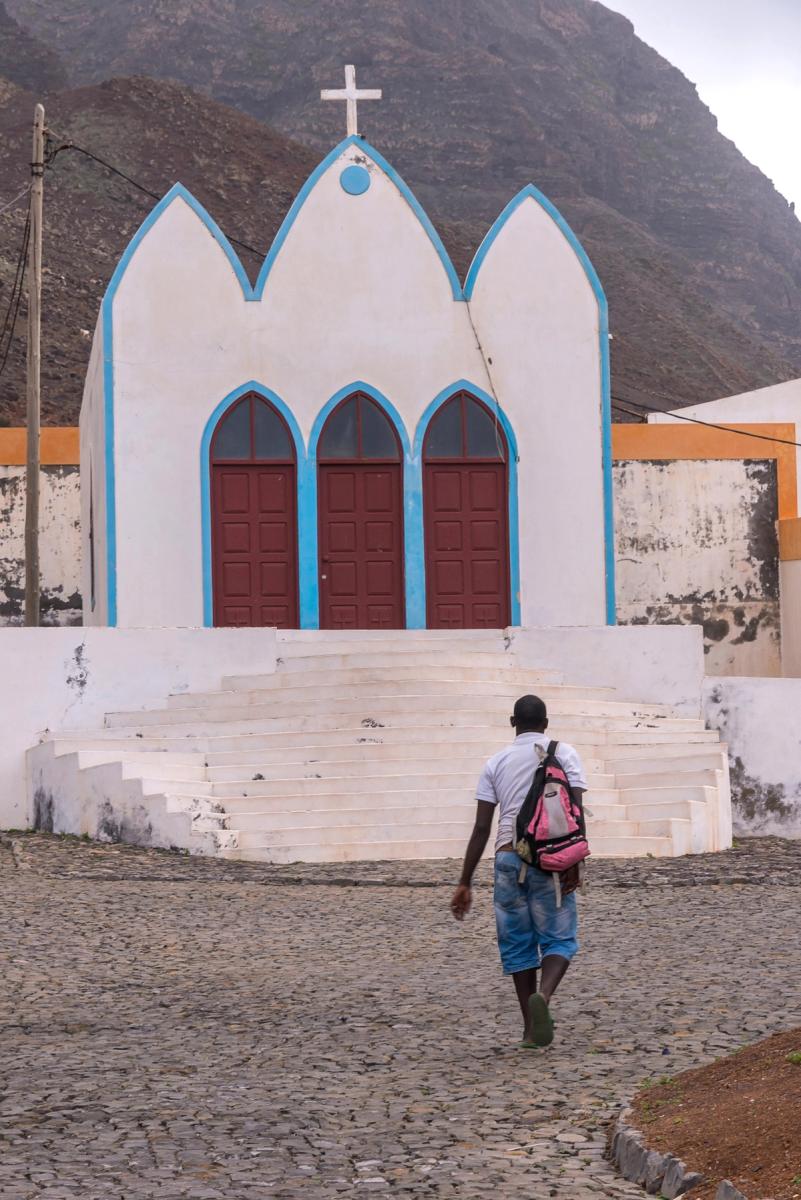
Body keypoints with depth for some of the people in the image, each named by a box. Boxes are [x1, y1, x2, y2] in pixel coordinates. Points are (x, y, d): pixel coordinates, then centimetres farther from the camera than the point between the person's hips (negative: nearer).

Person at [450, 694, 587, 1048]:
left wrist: (465, 883, 6)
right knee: (558, 938, 5)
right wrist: (575, 863, -8)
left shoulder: (497, 762, 9)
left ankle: (530, 1027, 11)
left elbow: (481, 828, 4)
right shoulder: (564, 754, 5)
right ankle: (543, 995, -23)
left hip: (509, 858, 2)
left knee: (517, 942, 11)